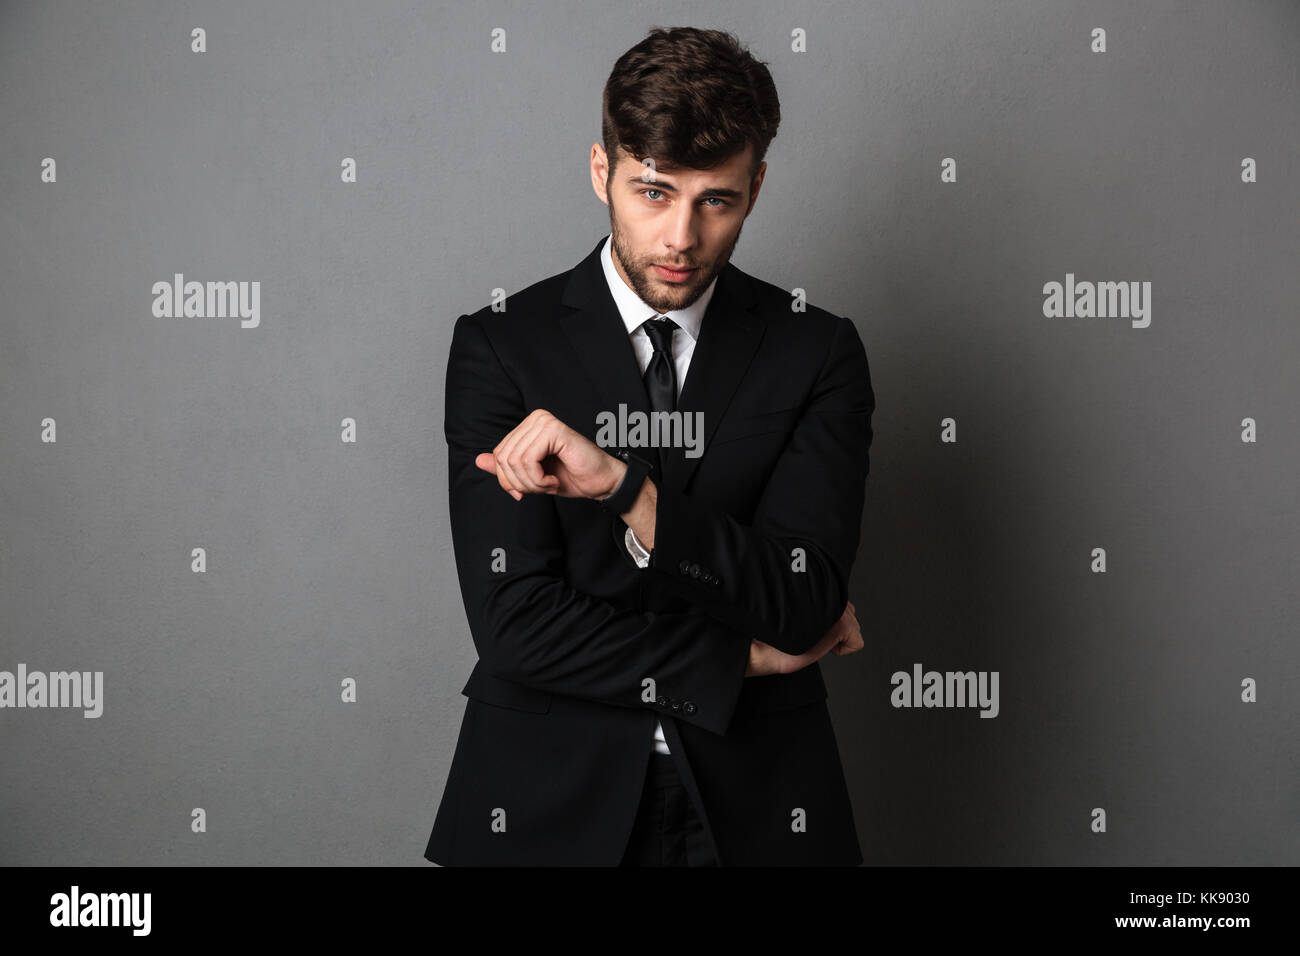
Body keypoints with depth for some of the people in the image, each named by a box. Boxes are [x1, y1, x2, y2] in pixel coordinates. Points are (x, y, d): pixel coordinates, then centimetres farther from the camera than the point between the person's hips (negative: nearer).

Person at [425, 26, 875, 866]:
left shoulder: (819, 353, -3)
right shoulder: (500, 346, -7)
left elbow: (806, 600, -14)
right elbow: (513, 621, -14)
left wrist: (623, 484, -25)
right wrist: (746, 657, -11)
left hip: (754, 806, 1)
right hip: (550, 808, -1)